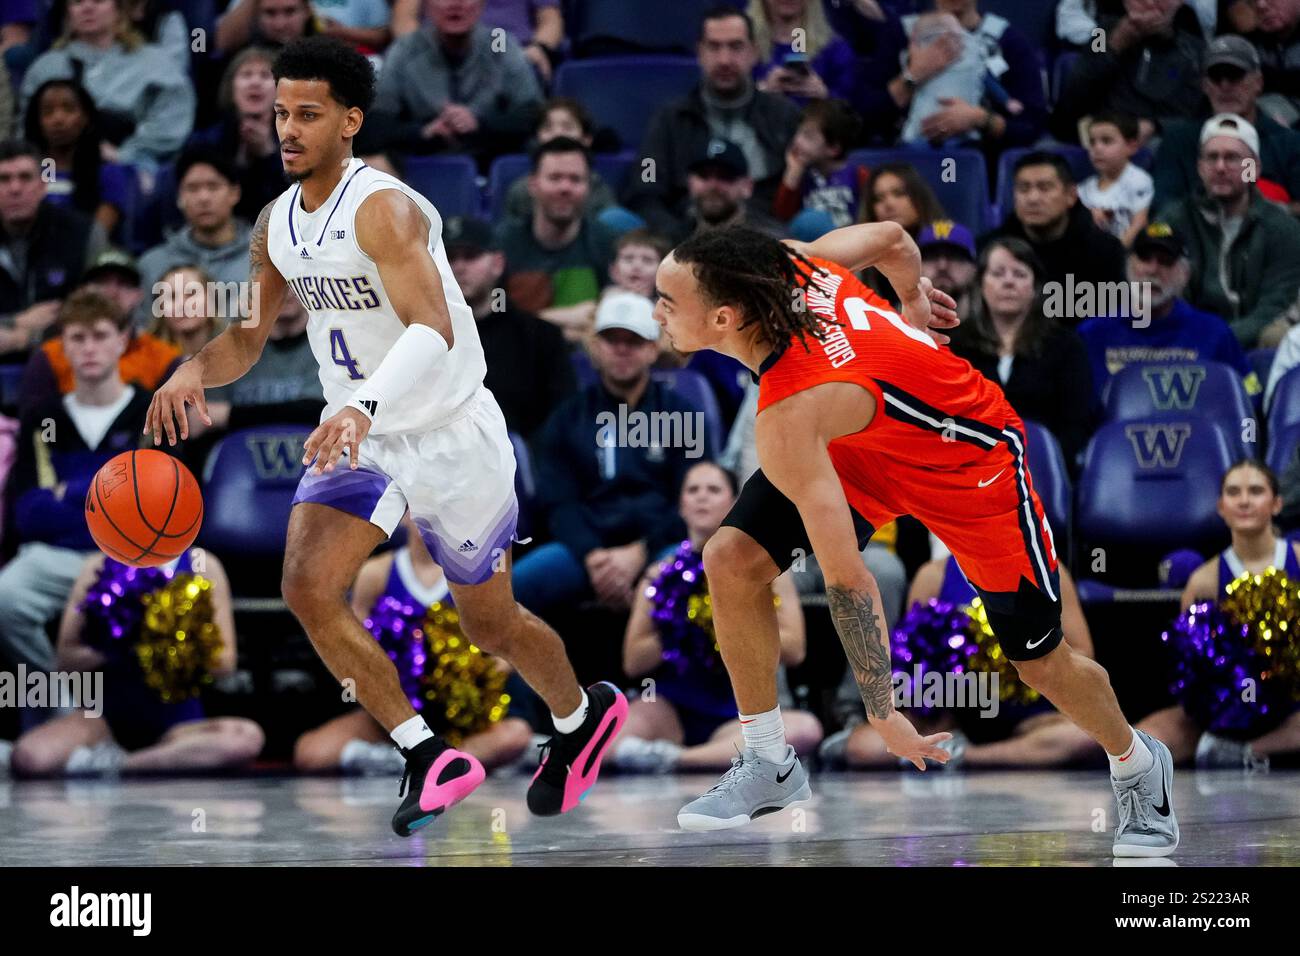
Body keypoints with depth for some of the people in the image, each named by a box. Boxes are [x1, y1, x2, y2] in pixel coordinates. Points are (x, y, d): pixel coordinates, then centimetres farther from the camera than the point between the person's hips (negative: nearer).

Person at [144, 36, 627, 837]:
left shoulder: (383, 209, -24)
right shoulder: (278, 224, 1)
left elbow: (433, 330, -36)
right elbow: (246, 340, 10)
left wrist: (365, 405, -53)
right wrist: (194, 371, -14)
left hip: (450, 435, -6)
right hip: (359, 436, 6)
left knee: (492, 626, 10)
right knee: (308, 588, -17)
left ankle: (585, 715, 42)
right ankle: (429, 757, -6)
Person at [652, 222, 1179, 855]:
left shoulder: (788, 418, -42)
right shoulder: (783, 263, -24)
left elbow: (847, 579, -37)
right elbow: (891, 238, -5)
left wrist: (882, 715, -30)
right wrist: (913, 300, 19)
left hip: (974, 462, -7)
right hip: (865, 447, 7)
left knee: (1041, 663, 8)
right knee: (730, 561, -11)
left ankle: (1138, 767, 40)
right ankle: (769, 765, 6)